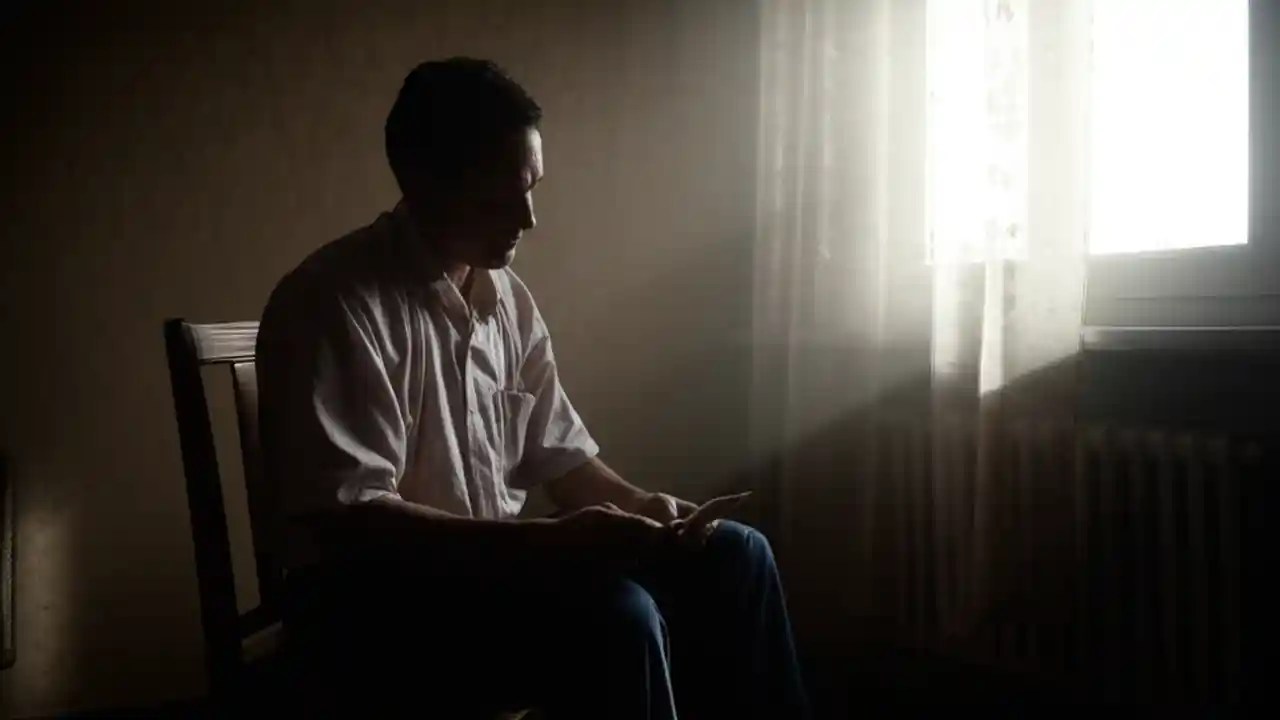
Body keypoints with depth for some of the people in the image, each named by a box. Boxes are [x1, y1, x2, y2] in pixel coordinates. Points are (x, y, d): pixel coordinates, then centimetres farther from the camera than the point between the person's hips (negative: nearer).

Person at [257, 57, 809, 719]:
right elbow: (349, 519, -25)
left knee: (731, 557, 0)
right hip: (371, 604, -7)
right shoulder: (334, 303, -19)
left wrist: (641, 507, -9)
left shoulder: (507, 297, 6)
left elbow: (561, 457, 12)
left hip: (495, 563, 8)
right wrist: (553, 539, -28)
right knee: (615, 619, -31)